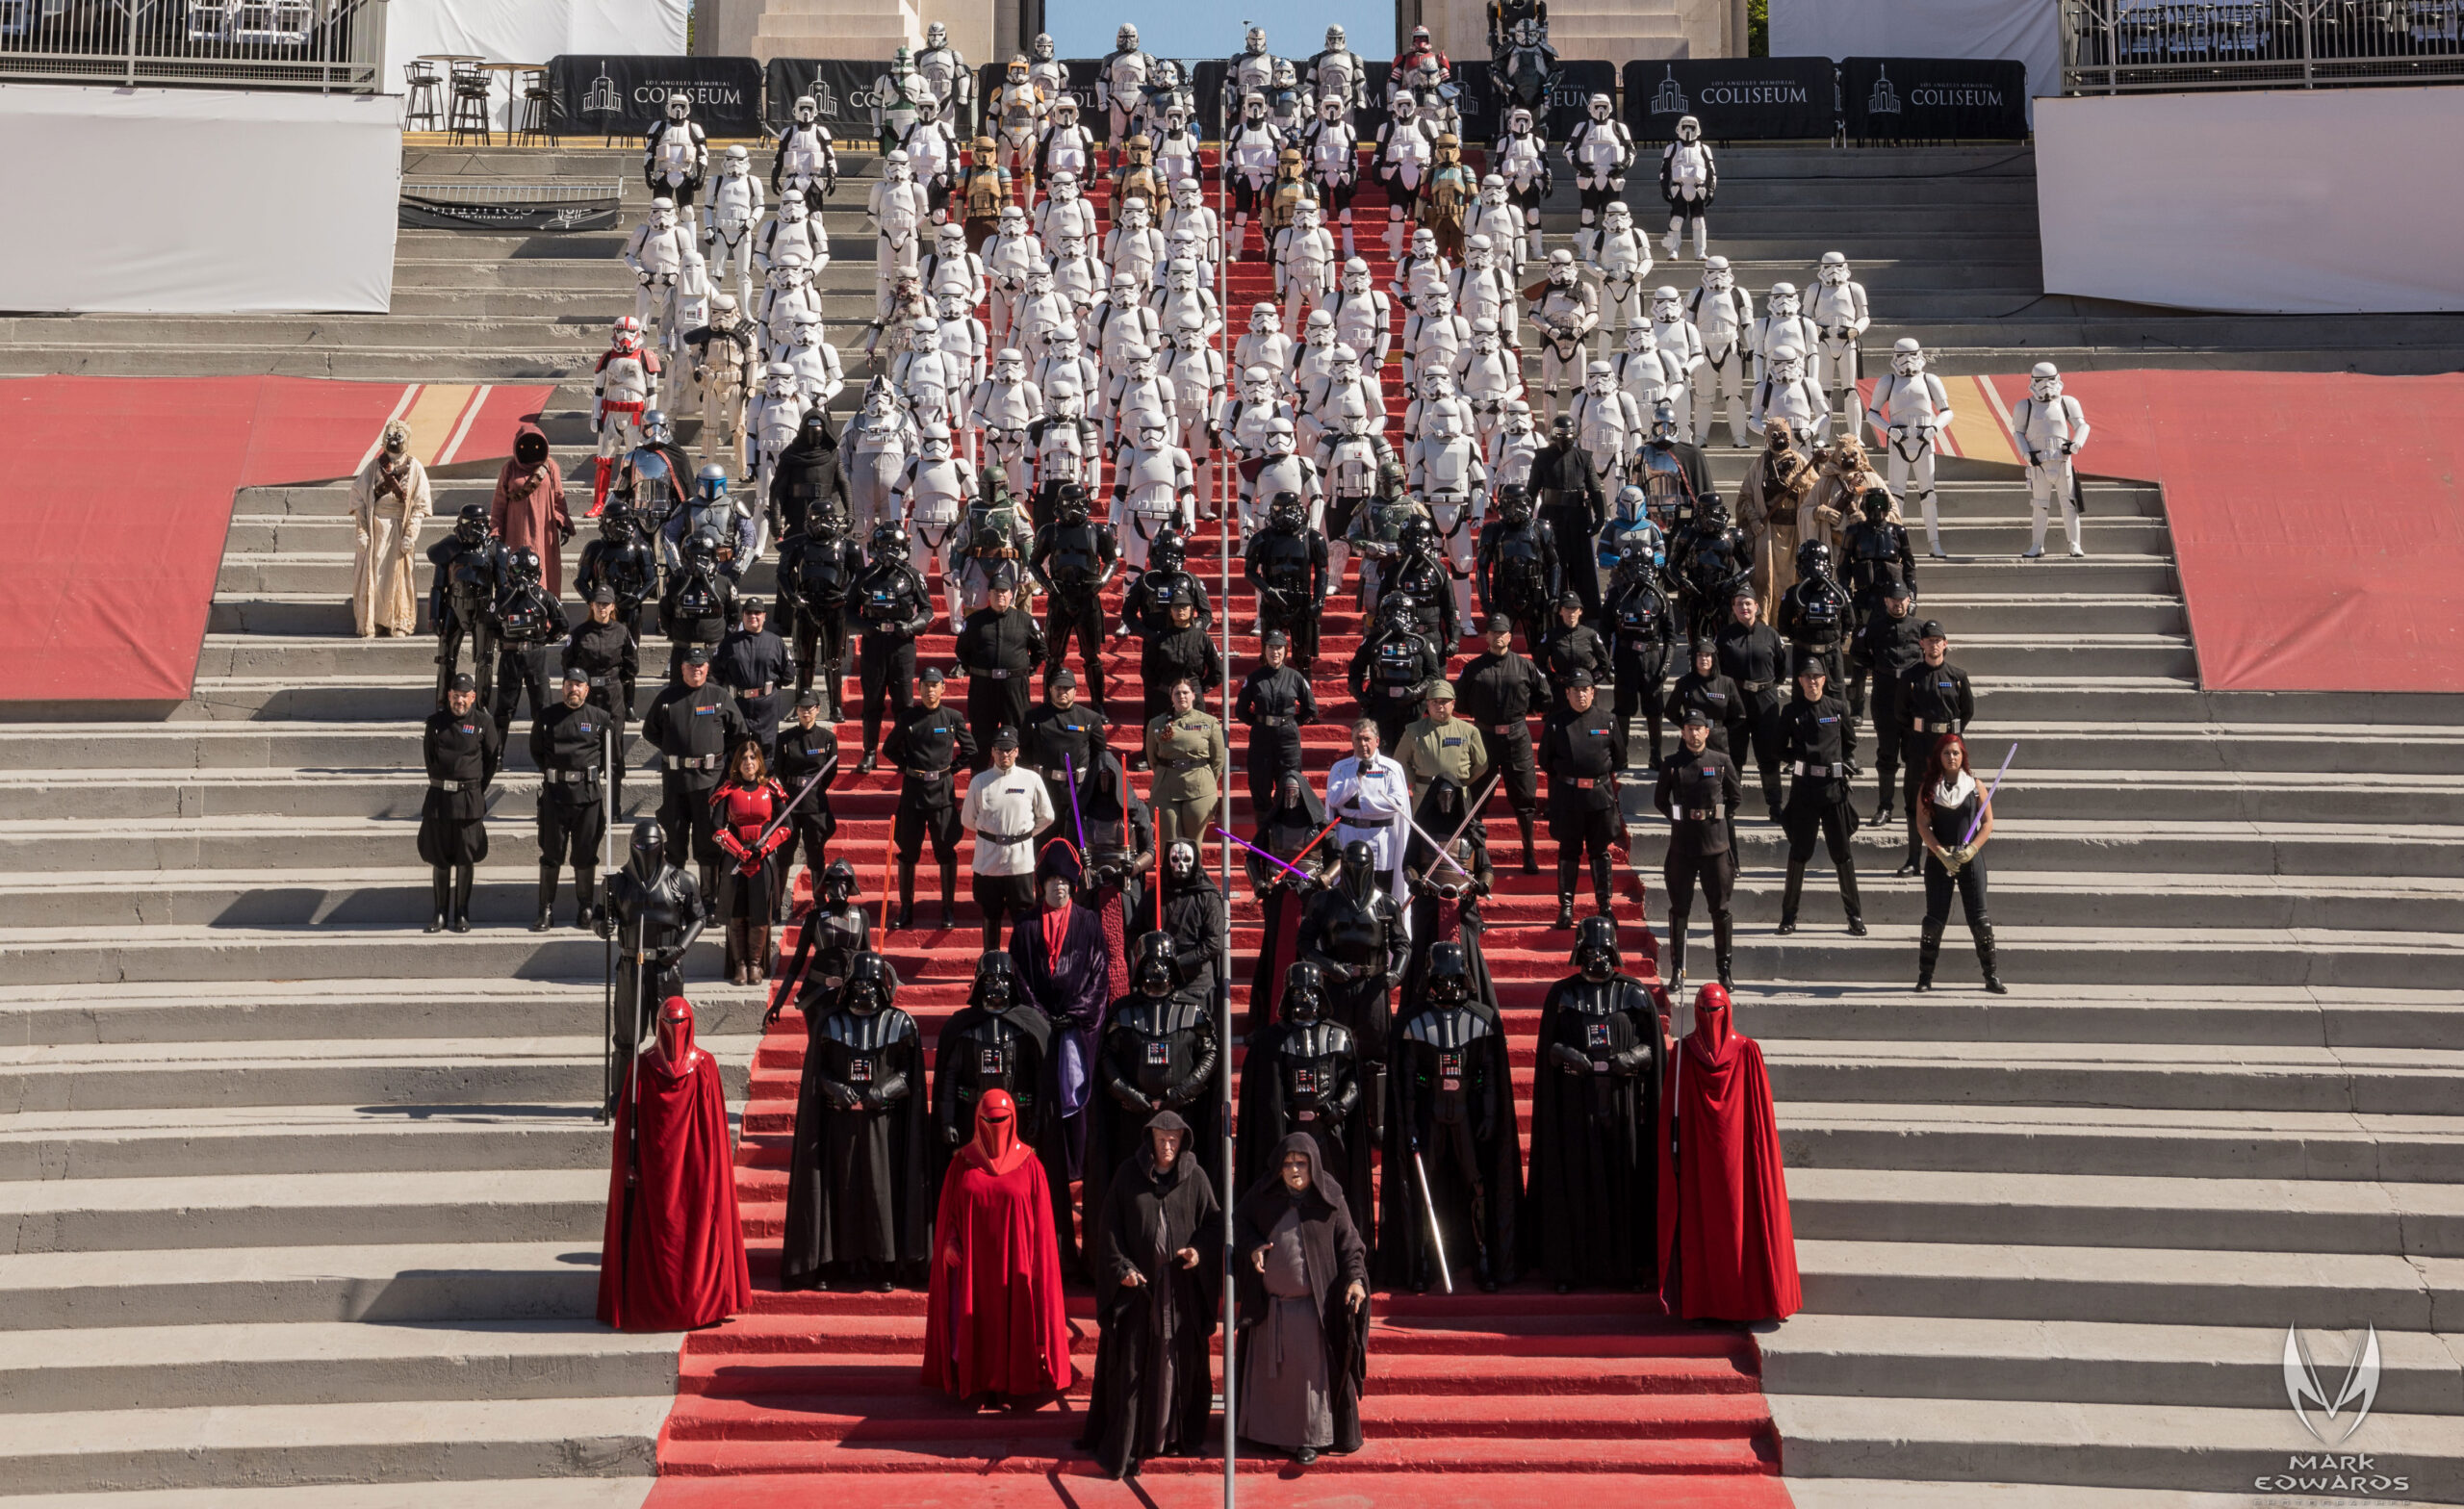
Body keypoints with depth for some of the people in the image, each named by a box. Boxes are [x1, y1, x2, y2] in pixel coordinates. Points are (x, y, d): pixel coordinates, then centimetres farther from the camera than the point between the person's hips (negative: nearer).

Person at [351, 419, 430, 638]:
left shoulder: (414, 468, 1)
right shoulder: (374, 466, 3)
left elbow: (420, 505, -1)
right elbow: (358, 497, 3)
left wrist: (410, 535, -9)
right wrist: (361, 531, -5)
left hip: (399, 529, -1)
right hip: (375, 528, 1)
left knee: (397, 577, 2)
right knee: (370, 577, -1)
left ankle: (397, 624, 12)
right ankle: (369, 626, 5)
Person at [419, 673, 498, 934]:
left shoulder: (484, 723, -1)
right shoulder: (436, 722, 4)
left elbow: (493, 758, 7)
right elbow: (428, 756, 15)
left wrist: (479, 789, 7)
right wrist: (439, 783, 12)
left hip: (470, 798, -2)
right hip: (439, 796, 2)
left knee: (465, 859, 2)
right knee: (439, 858, 5)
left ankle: (462, 914, 10)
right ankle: (440, 913, 13)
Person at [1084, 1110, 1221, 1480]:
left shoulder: (1195, 1177, 1)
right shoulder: (1129, 1176, -1)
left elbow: (1215, 1222, 5)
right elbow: (1109, 1227, 1)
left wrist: (1200, 1250, -13)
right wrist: (1122, 1268, -10)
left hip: (1182, 1288, 1)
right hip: (1138, 1284, -1)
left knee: (1181, 1361, 6)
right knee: (1133, 1363, -1)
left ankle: (1179, 1434, 19)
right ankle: (1124, 1445, 3)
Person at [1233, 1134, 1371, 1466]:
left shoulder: (1330, 1200, -7)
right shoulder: (1264, 1195, -1)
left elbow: (1349, 1242, -4)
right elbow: (1239, 1220, 12)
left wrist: (1355, 1278, -19)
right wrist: (1252, 1245, -8)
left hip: (1311, 1305, -3)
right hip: (1269, 1303, 3)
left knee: (1310, 1371, 1)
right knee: (1269, 1369, 12)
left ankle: (1310, 1437, 11)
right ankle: (1270, 1430, 25)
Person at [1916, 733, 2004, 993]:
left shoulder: (1975, 786, 4)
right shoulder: (1928, 787, 3)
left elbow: (1988, 822, 2)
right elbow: (1922, 825, -3)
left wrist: (1971, 849, -13)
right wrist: (1942, 854, -14)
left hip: (1971, 858, 0)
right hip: (1939, 860, 0)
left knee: (1979, 919, -1)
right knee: (1935, 918, 2)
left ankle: (1992, 976, 5)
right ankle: (1925, 976, 8)